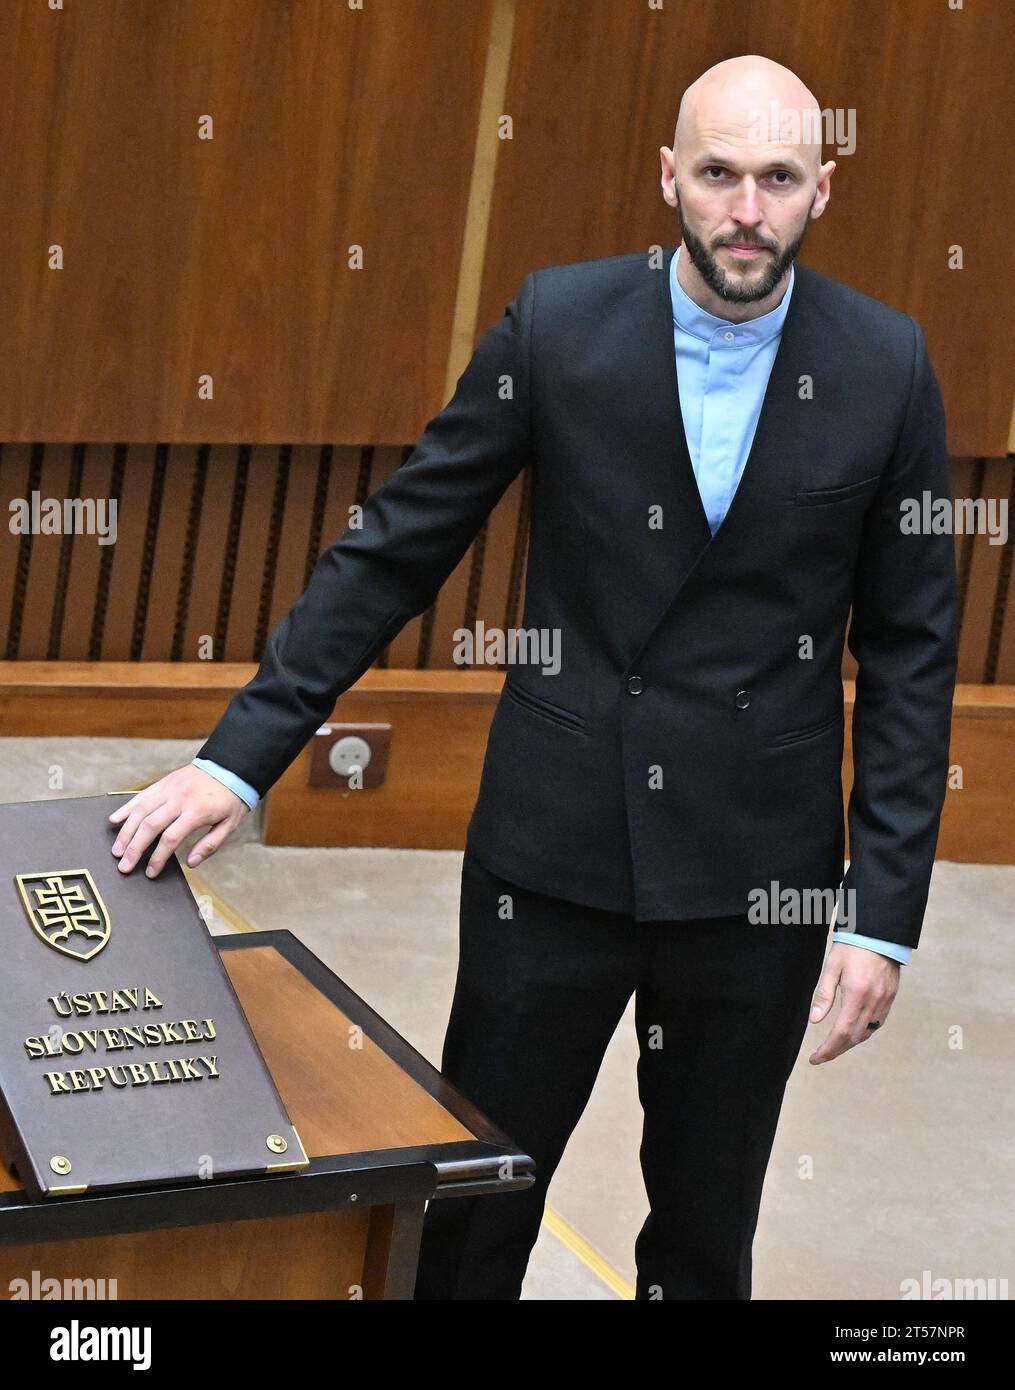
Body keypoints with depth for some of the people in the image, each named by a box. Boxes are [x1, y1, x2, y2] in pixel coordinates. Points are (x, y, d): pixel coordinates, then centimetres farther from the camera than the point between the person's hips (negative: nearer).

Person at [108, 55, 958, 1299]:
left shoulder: (886, 365, -5)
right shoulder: (559, 323, -6)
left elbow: (910, 651, -1)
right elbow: (396, 547, -2)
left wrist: (883, 913, -5)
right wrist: (239, 755, -8)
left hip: (759, 870, 1)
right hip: (554, 845, 0)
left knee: (706, 1225, 15)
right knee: (478, 1202, 11)